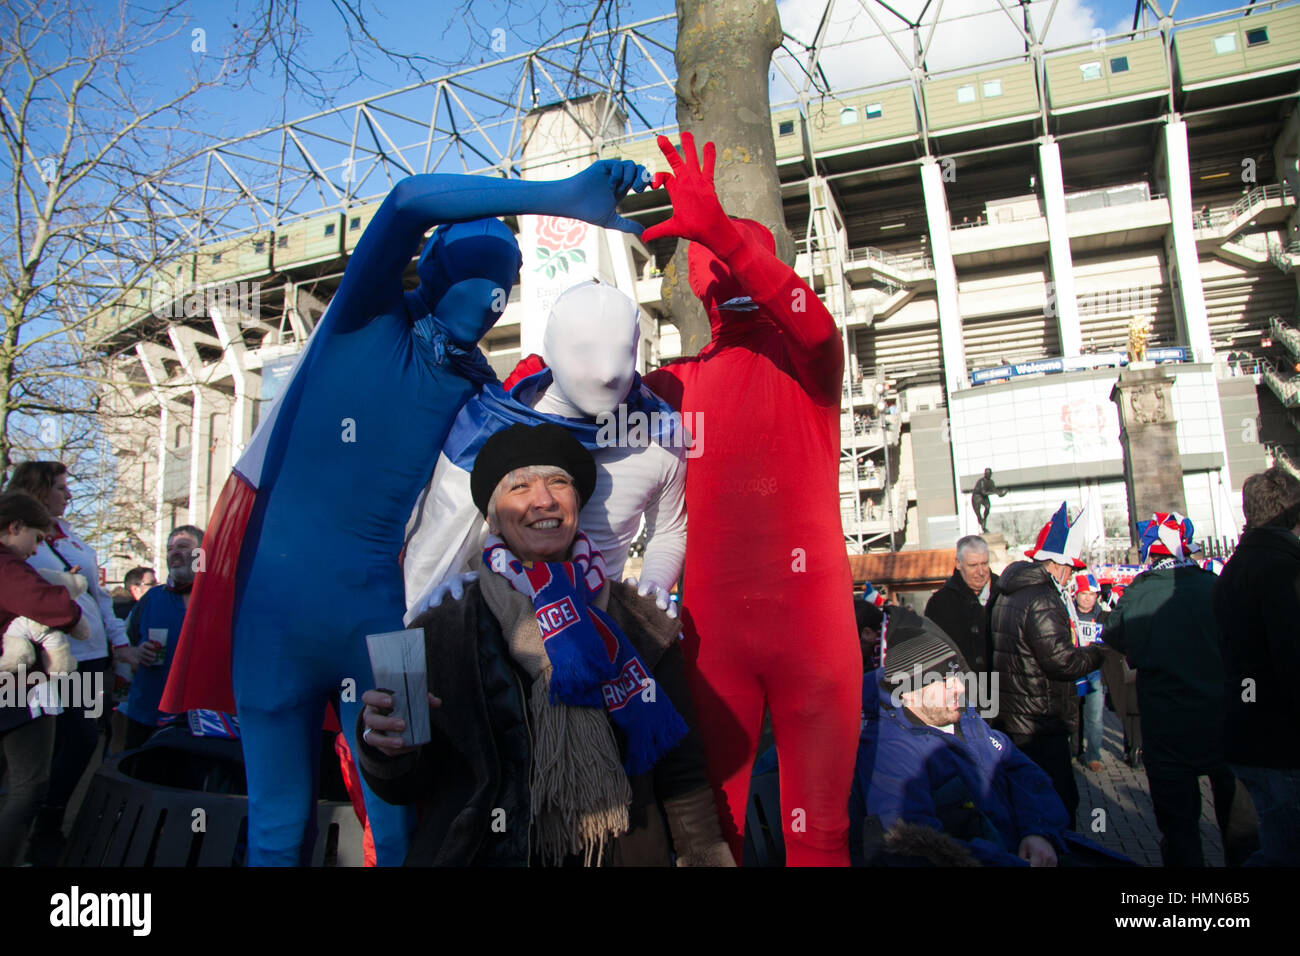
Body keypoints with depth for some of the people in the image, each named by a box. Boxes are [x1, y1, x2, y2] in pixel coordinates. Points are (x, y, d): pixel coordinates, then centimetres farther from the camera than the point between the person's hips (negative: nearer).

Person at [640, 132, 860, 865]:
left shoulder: (807, 359, 7)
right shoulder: (682, 383, 14)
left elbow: (816, 322, -15)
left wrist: (723, 231, -28)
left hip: (812, 612, -1)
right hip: (713, 622, 1)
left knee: (820, 830, 7)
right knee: (710, 824, 6)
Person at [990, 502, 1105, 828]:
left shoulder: (1008, 595, 13)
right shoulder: (1043, 601, -18)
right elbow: (1061, 663, -22)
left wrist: (1084, 651, 17)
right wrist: (1101, 652, -6)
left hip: (1010, 723, 10)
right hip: (1040, 725, -10)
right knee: (1060, 805, -5)